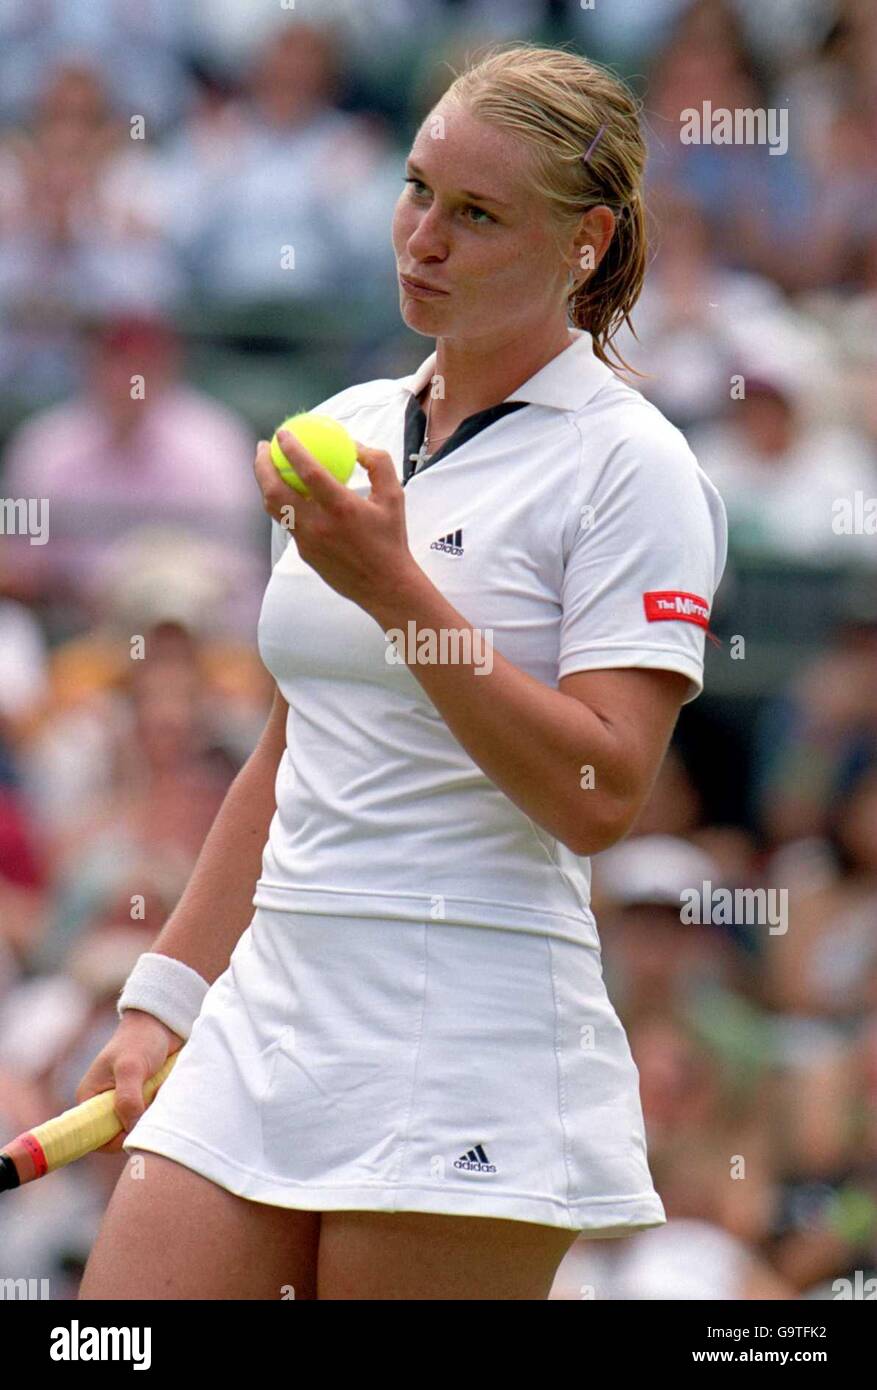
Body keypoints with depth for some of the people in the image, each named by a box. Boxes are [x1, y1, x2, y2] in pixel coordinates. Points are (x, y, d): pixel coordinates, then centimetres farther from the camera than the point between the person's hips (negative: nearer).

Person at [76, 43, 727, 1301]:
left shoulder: (631, 467, -5)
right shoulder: (345, 434, 15)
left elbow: (598, 796, -16)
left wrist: (395, 588, -19)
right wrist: (163, 1000, 17)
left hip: (468, 1045, -6)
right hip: (266, 1018, 6)